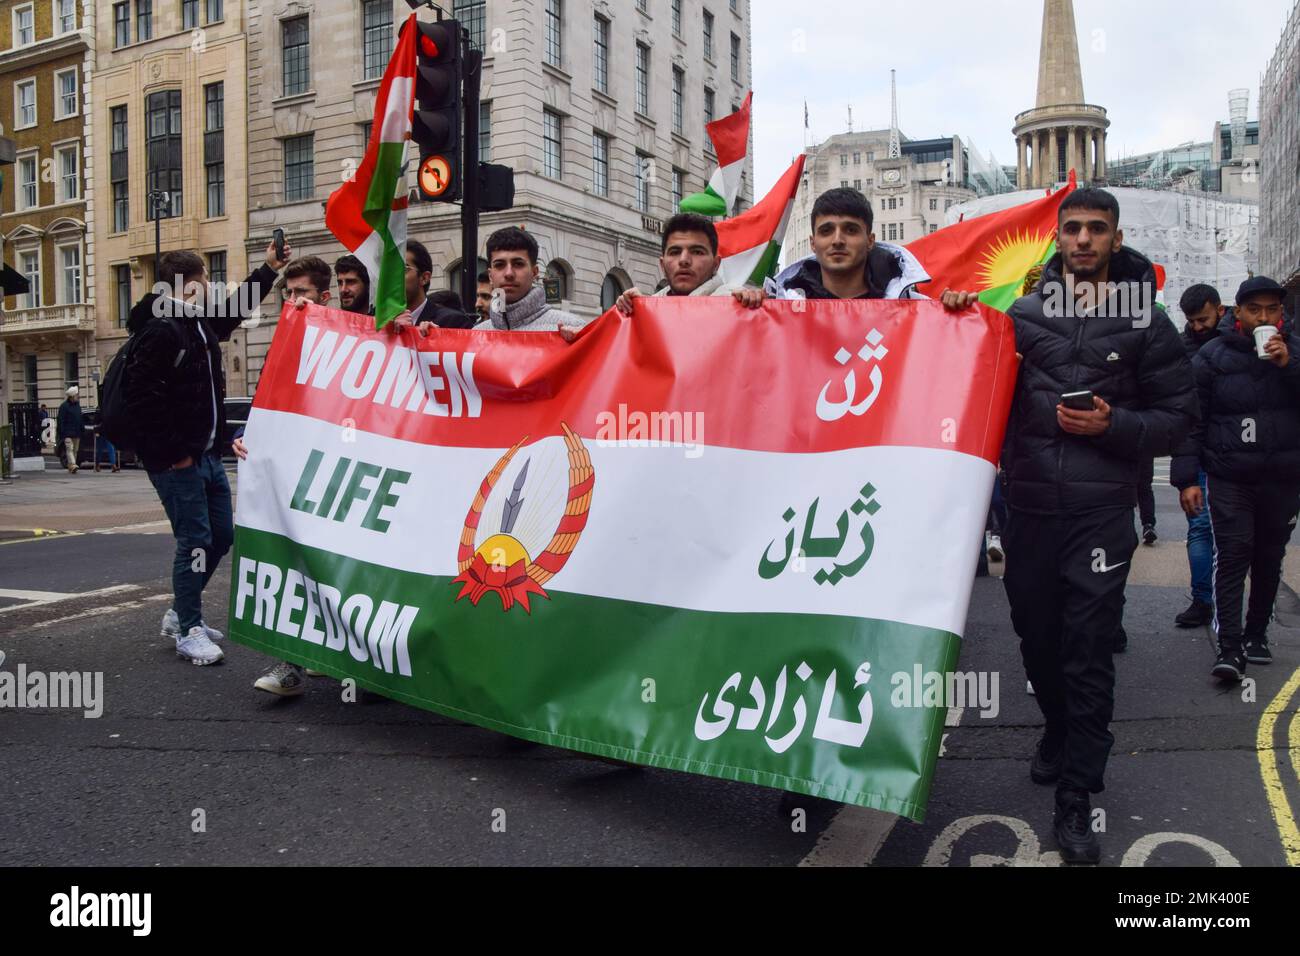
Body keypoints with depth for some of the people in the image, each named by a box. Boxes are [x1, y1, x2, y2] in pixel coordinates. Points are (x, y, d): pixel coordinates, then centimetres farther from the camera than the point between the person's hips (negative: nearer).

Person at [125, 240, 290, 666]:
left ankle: (181, 614, 29)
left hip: (206, 454, 10)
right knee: (195, 542, -5)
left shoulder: (201, 324, 12)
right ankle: (188, 631, 8)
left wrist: (269, 270, 33)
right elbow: (141, 396, -21)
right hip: (177, 459, -10)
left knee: (222, 535, 15)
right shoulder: (160, 330, -16)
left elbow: (236, 309, 33)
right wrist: (174, 450, -19)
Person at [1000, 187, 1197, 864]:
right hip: (1029, 503, 3)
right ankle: (1057, 731, 41)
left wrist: (1112, 425, -12)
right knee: (1035, 633, 13)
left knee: (1088, 650, -3)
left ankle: (1076, 802, 5)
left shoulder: (1146, 323, 4)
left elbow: (1178, 416, 5)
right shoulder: (1024, 313, 8)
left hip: (1101, 509, -2)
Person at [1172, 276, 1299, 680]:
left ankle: (1256, 634, 27)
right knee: (1232, 555, -10)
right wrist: (1186, 477, -7)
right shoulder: (1212, 356, -1)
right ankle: (1229, 648, -10)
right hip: (1229, 478, -3)